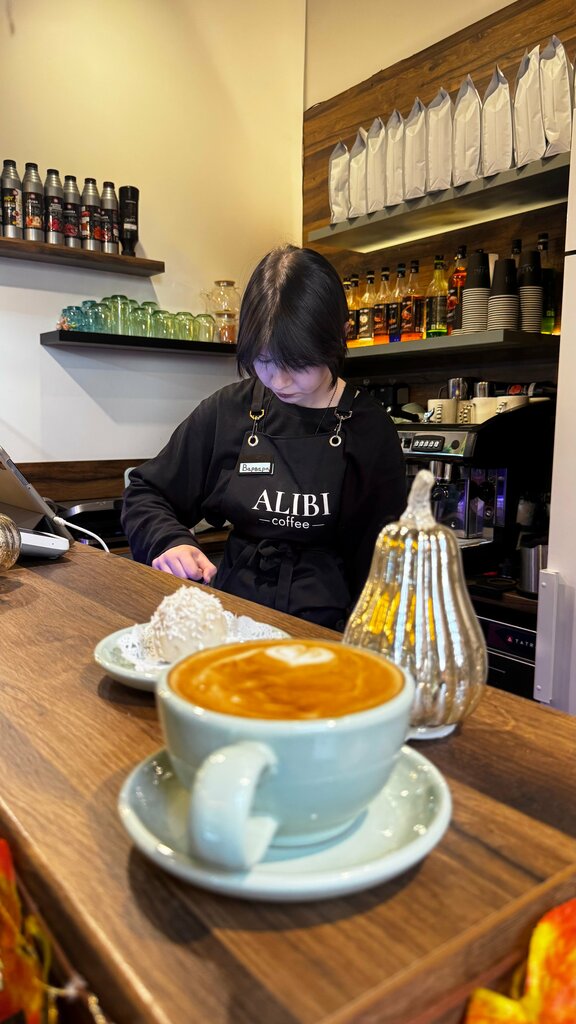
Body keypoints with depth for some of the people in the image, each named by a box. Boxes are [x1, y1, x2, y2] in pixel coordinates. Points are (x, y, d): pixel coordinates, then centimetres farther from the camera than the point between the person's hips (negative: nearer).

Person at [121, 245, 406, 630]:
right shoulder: (227, 410, 3)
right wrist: (170, 541, -9)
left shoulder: (369, 428, -1)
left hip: (324, 627, 0)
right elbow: (146, 496, 12)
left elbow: (382, 553, 2)